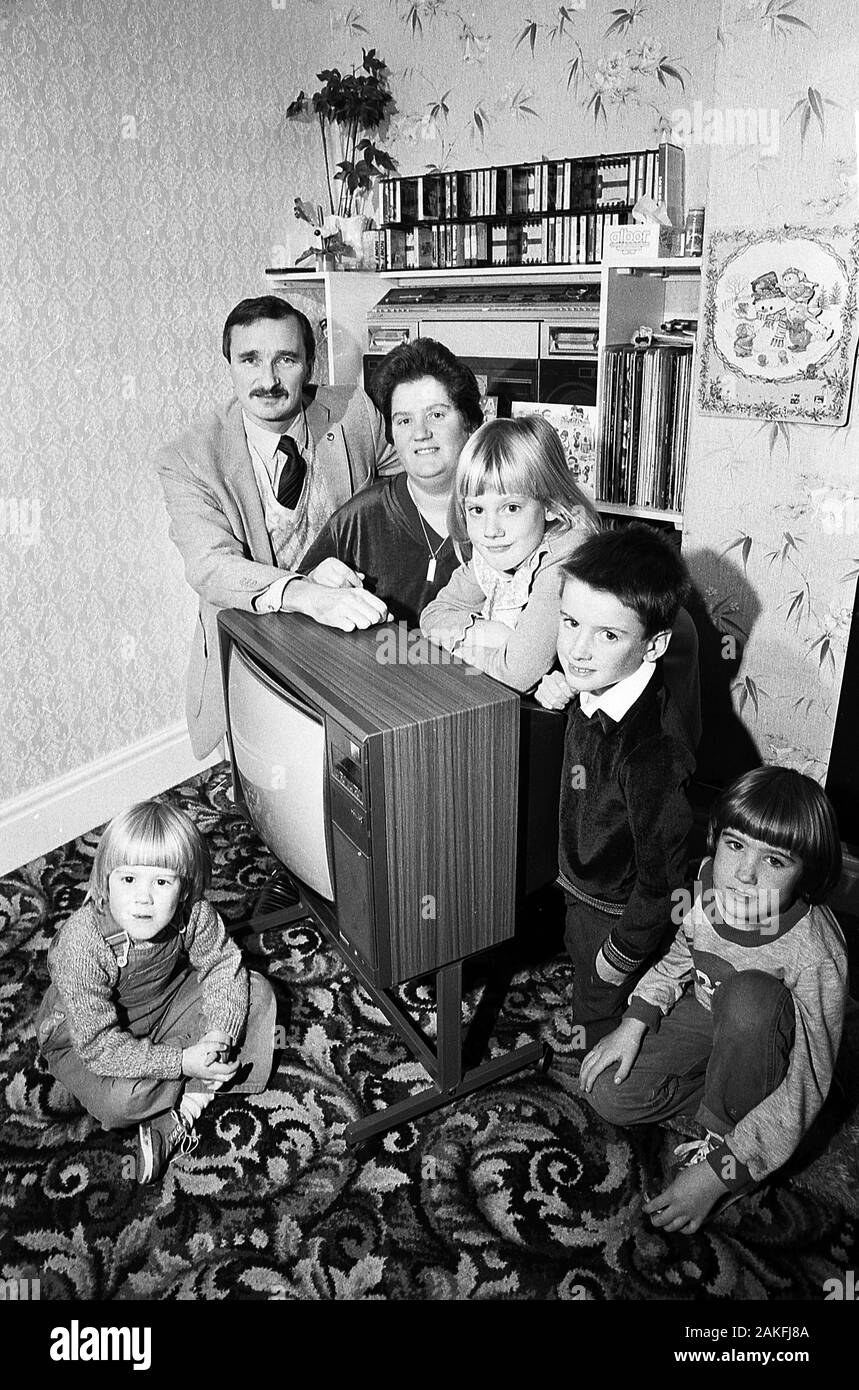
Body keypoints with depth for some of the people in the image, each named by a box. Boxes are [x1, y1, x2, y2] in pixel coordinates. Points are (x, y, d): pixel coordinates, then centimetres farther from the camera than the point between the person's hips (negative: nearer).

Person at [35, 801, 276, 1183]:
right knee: (120, 1100, -34)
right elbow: (100, 1044, -32)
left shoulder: (193, 913, -25)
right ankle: (195, 1092, 1)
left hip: (166, 1000, 5)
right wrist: (182, 1062, -34)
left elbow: (224, 965, -10)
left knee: (256, 992, -8)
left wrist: (221, 1031, -28)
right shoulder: (81, 946, -37)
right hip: (81, 1036, -5)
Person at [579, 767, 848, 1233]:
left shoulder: (817, 961, -36)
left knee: (751, 994, -39)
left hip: (768, 1052, -4)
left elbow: (805, 1090, -28)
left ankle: (721, 1135, -13)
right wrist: (634, 1022, -10)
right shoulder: (709, 880, -21)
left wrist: (718, 1173, -28)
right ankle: (731, 1096, 8)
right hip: (704, 1012, 4)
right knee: (609, 1094, -12)